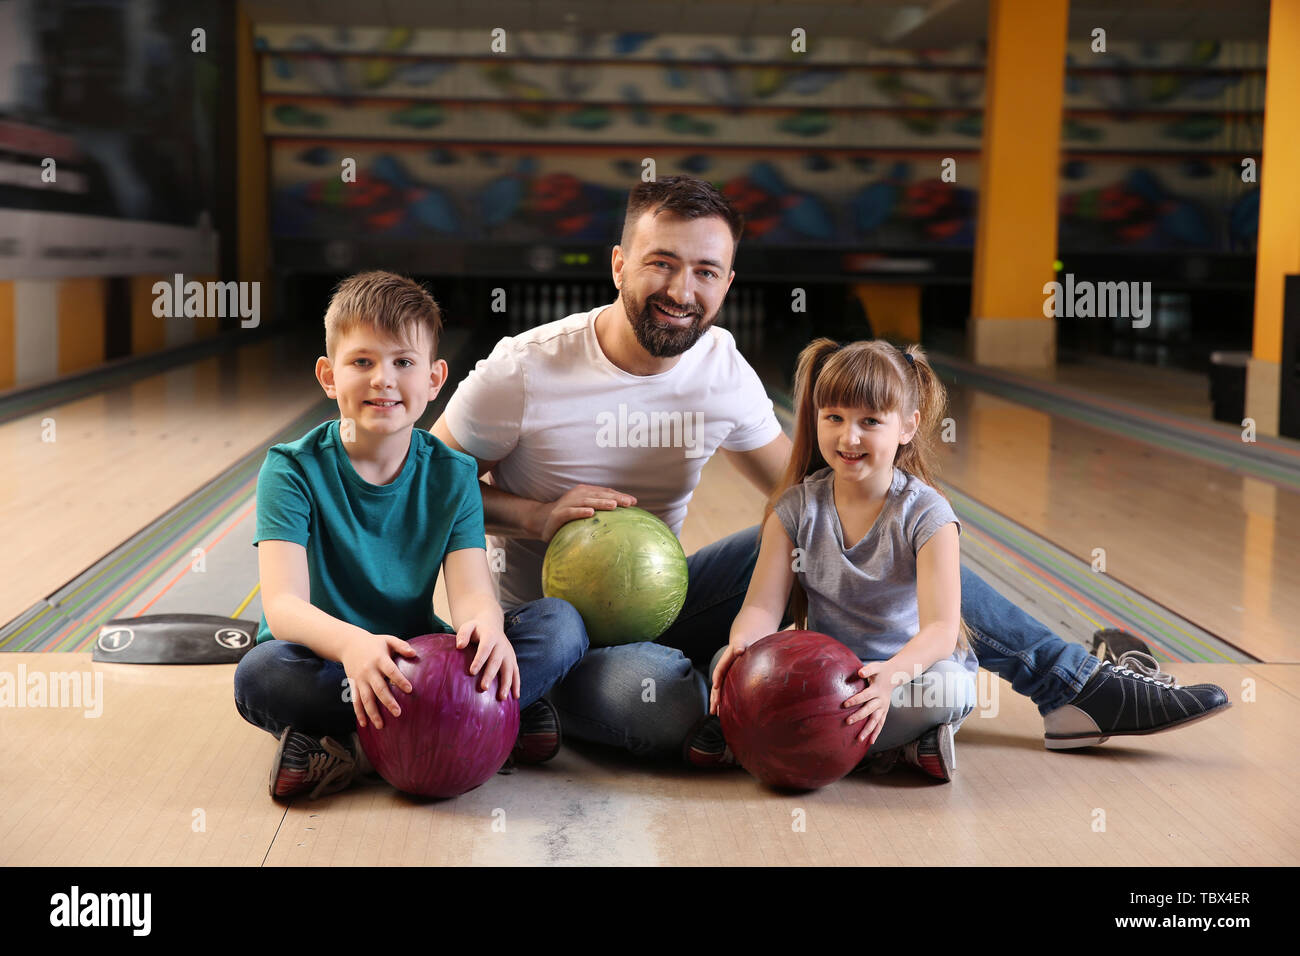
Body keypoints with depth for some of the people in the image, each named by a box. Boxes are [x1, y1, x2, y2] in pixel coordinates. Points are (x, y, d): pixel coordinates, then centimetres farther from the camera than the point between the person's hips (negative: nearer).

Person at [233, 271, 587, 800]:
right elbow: (284, 606, -22)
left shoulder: (451, 476, 0)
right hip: (327, 658, -3)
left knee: (561, 625, -18)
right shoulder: (295, 470, -9)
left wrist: (486, 624, -40)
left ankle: (361, 745, -25)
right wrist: (351, 643, -45)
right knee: (259, 675, -37)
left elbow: (471, 591, -13)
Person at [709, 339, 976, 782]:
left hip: (909, 667, -4)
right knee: (727, 663, -21)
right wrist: (742, 643, -34)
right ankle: (897, 745, -20)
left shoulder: (925, 514, -13)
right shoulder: (797, 508, -3)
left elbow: (941, 629, -22)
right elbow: (763, 605, -8)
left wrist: (891, 675, -44)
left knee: (948, 685, -36)